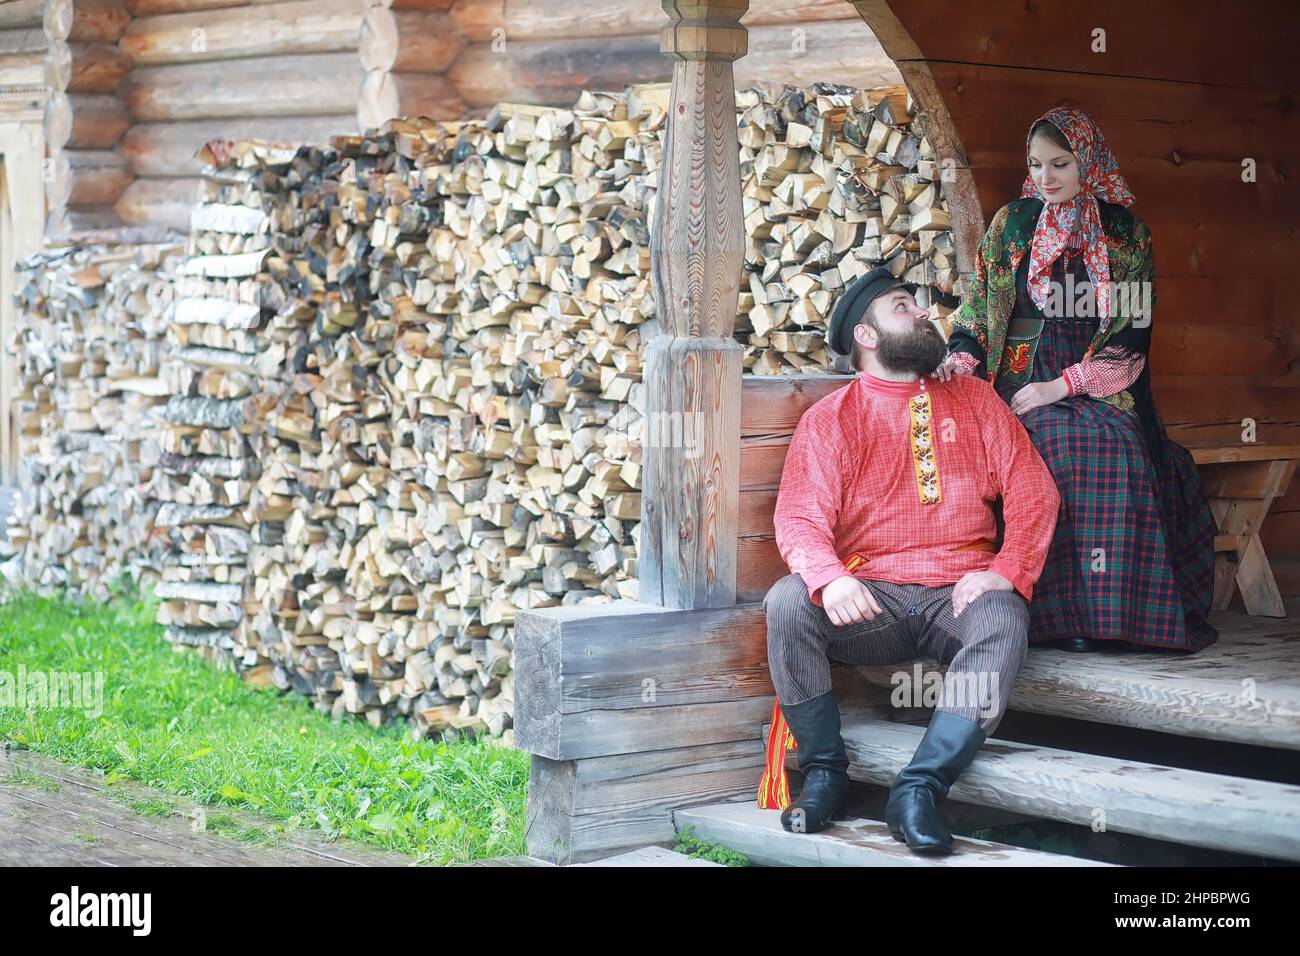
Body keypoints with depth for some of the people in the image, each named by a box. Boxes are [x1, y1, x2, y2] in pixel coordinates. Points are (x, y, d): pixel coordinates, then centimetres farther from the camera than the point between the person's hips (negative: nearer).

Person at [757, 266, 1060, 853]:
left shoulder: (972, 398, 15)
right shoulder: (829, 419, 7)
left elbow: (1033, 490, 8)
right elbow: (800, 517, -6)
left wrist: (1008, 571, -10)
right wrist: (829, 578, -29)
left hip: (958, 595, 1)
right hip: (868, 599, 0)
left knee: (1004, 623, -33)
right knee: (787, 602, -29)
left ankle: (919, 790, -31)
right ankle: (824, 770, -12)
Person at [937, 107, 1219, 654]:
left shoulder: (1126, 233, 8)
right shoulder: (1013, 223, 11)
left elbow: (1132, 330, 1)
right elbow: (979, 301, 10)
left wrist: (1062, 385, -9)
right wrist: (960, 360, -11)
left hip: (1102, 386, 0)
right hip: (1028, 377, 0)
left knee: (1119, 451, -31)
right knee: (1060, 450, -31)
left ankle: (1118, 613, -24)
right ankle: (1066, 616, -28)